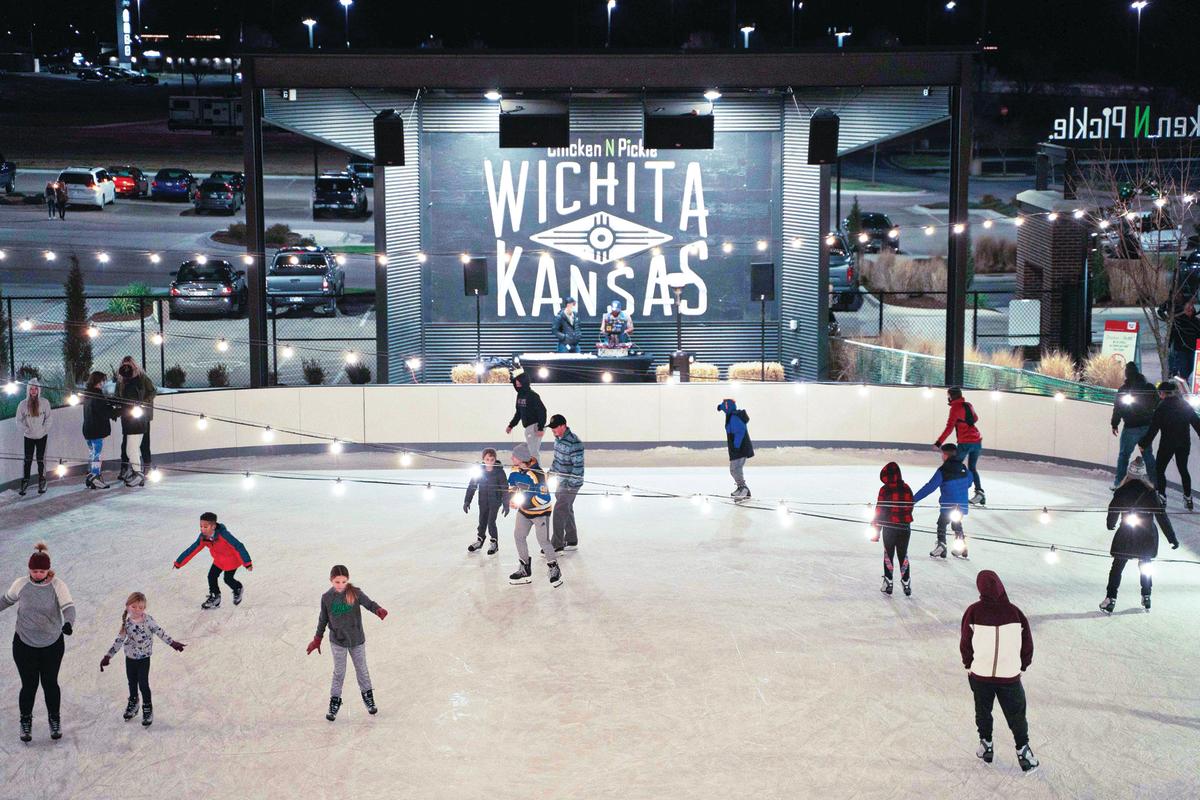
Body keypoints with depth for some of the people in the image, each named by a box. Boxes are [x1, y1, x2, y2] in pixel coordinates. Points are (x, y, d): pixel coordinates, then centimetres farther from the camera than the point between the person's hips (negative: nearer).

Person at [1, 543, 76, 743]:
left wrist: (68, 623, -44)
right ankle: (26, 722, 29)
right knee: (29, 685, 4)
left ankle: (55, 721, 33)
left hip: (52, 644, -1)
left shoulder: (58, 586, -14)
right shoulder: (21, 584, -9)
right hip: (24, 644, 1)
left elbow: (68, 607, -25)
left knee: (50, 683, 11)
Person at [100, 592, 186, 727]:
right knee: (132, 683, 19)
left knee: (143, 684, 0)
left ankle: (147, 709, 17)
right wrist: (108, 656, -3)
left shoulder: (148, 620, -17)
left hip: (144, 658, -3)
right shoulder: (126, 623, -10)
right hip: (130, 657, 3)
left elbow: (160, 632, -9)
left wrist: (172, 643, -7)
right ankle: (133, 703, 43)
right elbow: (119, 640, -3)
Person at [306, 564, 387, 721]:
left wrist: (379, 610, -42)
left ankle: (368, 697, 34)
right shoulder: (327, 597, -9)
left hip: (357, 639, 0)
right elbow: (323, 619, 3)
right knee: (339, 673, 7)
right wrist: (317, 639, 10)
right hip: (337, 641, 0)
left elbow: (369, 603, -20)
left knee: (362, 669, 15)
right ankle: (335, 702, 23)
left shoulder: (355, 593, -14)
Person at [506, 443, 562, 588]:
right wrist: (512, 498, -9)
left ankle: (554, 570, 10)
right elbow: (512, 486, 11)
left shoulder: (537, 474, -30)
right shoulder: (515, 470, -6)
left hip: (540, 511, -8)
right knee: (518, 536, 8)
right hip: (524, 510, 8)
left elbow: (543, 498, -29)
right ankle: (525, 571, 20)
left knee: (543, 540, -7)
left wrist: (523, 502, -31)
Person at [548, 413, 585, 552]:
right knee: (567, 510, 17)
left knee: (559, 511, -8)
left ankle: (557, 545, -2)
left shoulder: (574, 443, -24)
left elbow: (578, 465, -24)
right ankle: (571, 542, 29)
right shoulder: (558, 438, 5)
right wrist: (551, 471, 15)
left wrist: (571, 483, -24)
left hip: (571, 484, -9)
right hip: (561, 481, 9)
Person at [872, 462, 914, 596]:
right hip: (905, 528, 3)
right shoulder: (907, 489, 0)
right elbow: (910, 508, 9)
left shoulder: (885, 490, -13)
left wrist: (876, 530, -4)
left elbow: (880, 511, -11)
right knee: (903, 555, 13)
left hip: (889, 528, -3)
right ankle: (906, 584, 13)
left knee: (888, 555, 10)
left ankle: (888, 583, 12)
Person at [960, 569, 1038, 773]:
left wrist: (969, 665, 13)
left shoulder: (973, 612, -13)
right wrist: (1022, 666, 16)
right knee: (1016, 715, 17)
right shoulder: (1015, 612, -11)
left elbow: (965, 642, -4)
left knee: (982, 712, 22)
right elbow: (1027, 643, -1)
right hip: (1010, 676, 0)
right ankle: (1023, 750, 23)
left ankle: (985, 744, 33)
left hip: (980, 674, 0)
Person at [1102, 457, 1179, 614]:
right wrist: (1172, 537, -4)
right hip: (1147, 537, 1)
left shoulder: (1121, 492, -9)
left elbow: (1113, 511, 3)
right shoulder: (1150, 492, -9)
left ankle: (1110, 600, 4)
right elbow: (1161, 516, -9)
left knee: (1117, 568, 9)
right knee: (1145, 568, 22)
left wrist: (1110, 524, 25)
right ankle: (1146, 598, 28)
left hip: (1125, 537, -1)